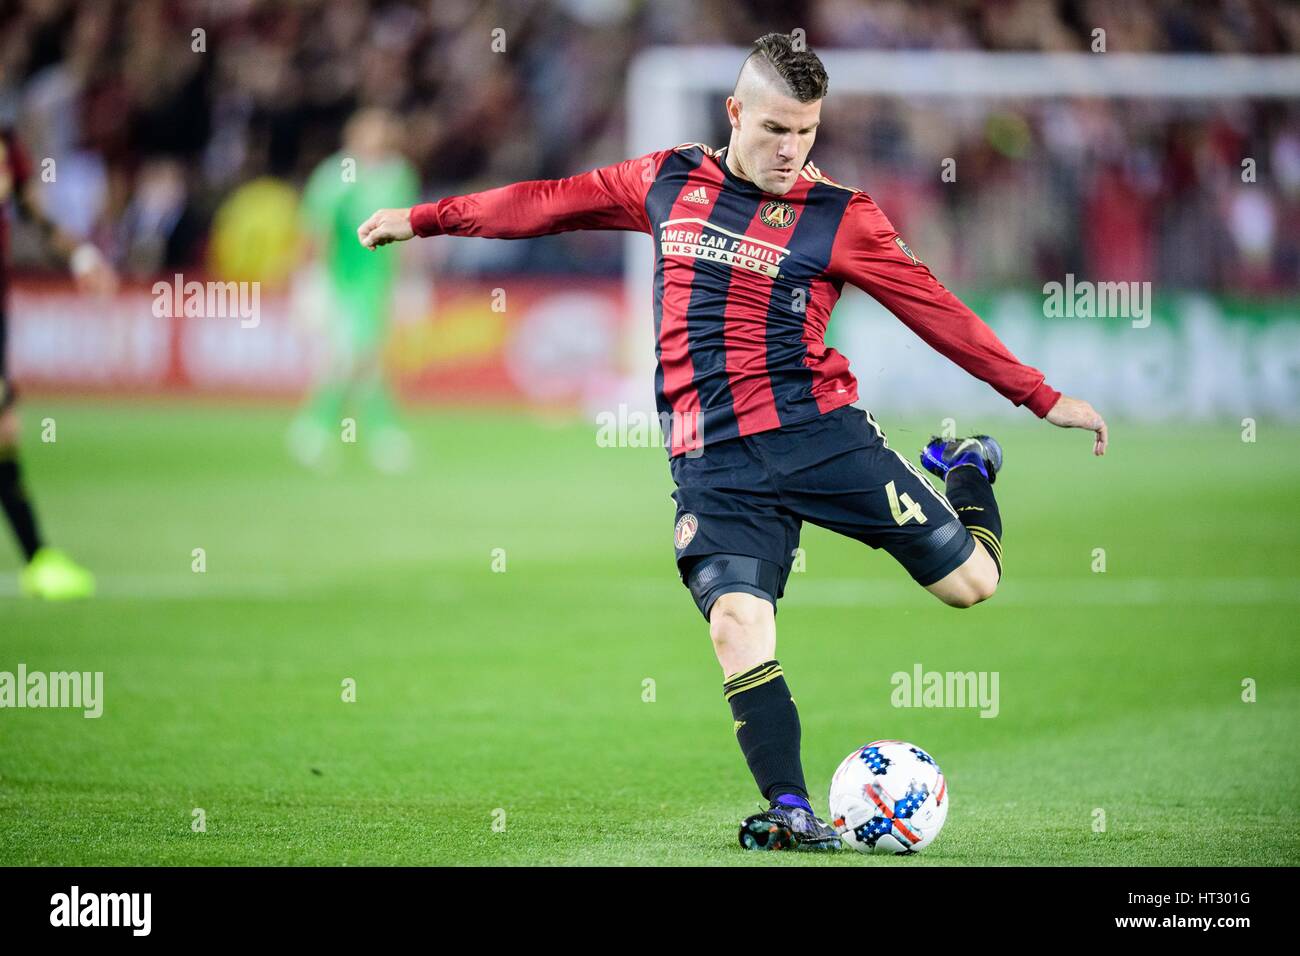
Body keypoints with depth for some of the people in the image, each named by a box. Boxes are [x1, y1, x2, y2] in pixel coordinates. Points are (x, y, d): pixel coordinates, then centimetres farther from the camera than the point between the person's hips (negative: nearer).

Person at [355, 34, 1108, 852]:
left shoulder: (839, 216, 2)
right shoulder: (668, 182, 10)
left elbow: (934, 308, 3)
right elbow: (552, 203, 21)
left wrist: (1042, 397, 1)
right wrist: (424, 219, 27)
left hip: (819, 431, -1)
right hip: (713, 462, 1)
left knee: (970, 580, -3)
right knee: (738, 621, -20)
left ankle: (966, 471, 31)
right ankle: (791, 813, -15)